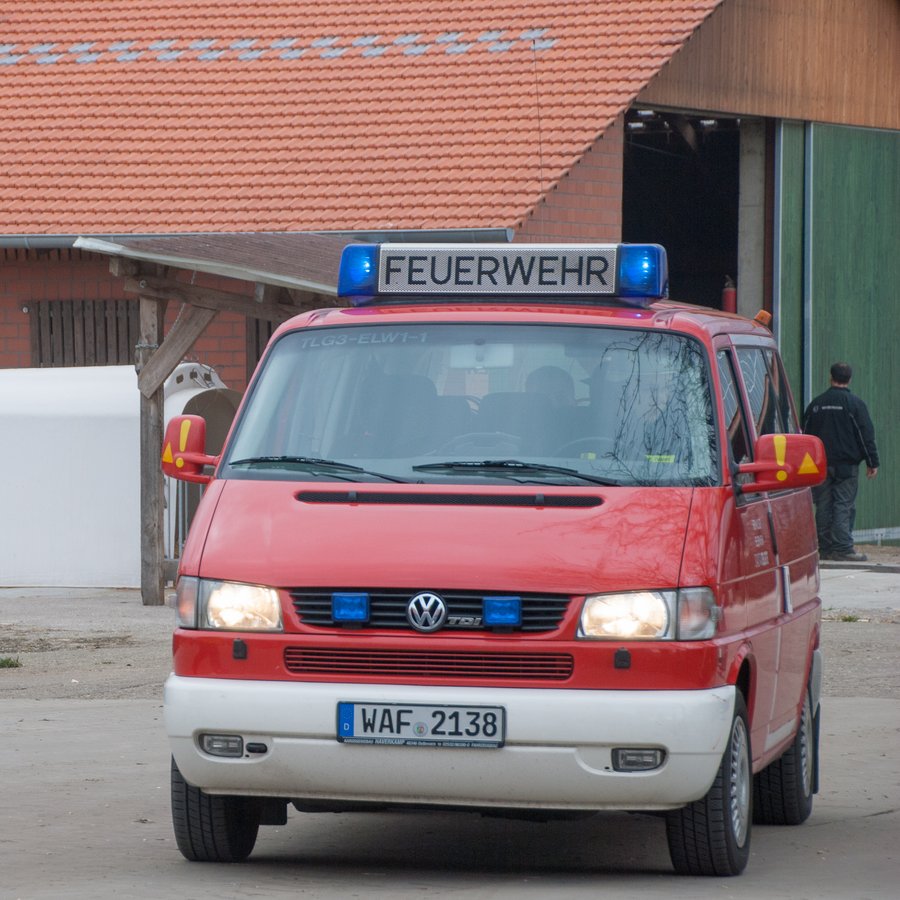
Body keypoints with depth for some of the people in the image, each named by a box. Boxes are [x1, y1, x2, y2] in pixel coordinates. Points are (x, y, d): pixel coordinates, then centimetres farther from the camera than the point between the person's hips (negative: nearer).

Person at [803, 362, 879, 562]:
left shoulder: (816, 404, 8)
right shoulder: (854, 403, -4)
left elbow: (805, 434, 13)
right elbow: (866, 435, -5)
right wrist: (872, 462, -1)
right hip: (846, 465, -3)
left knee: (823, 506, 7)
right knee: (844, 506, -5)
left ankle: (825, 547, 8)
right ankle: (843, 548, -11)